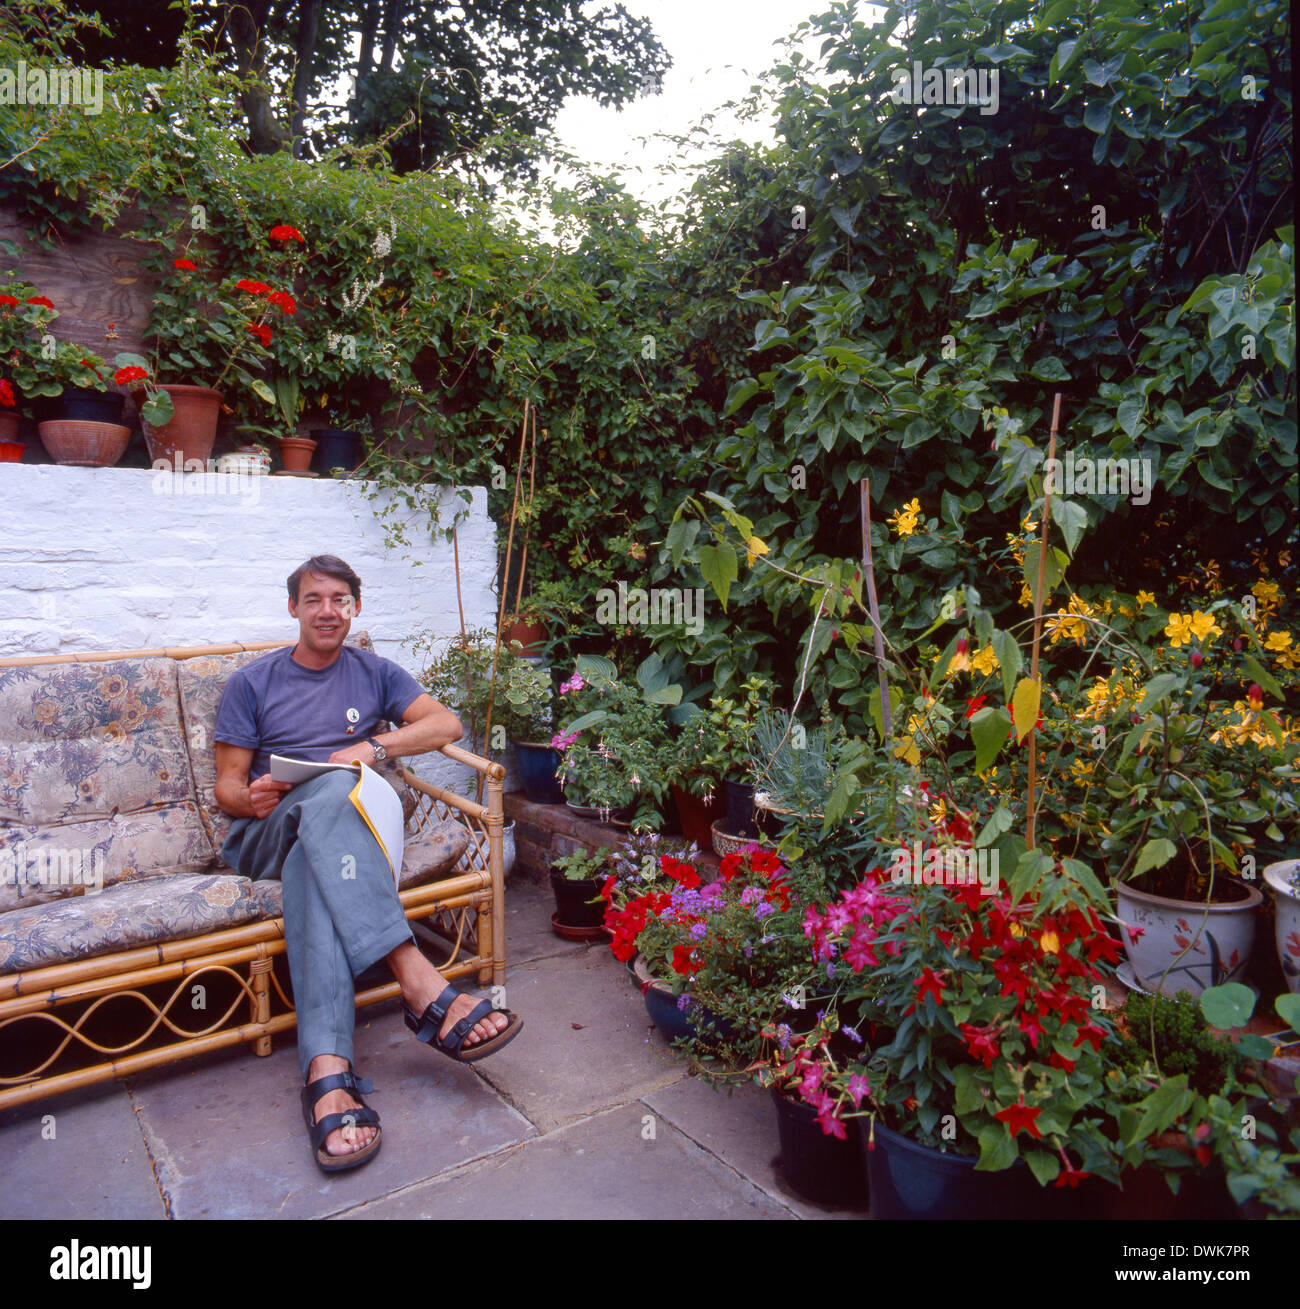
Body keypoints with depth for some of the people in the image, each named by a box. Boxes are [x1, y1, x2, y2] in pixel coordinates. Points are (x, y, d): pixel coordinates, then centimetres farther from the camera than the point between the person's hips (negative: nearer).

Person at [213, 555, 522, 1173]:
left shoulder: (375, 674, 17)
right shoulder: (251, 683, 14)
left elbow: (448, 724, 3)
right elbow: (227, 784, 9)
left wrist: (373, 746, -11)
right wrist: (249, 798, -16)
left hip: (340, 825, 2)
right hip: (264, 833, -1)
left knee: (314, 868, -38)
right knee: (331, 790, -38)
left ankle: (327, 1070, -52)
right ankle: (420, 983, -50)